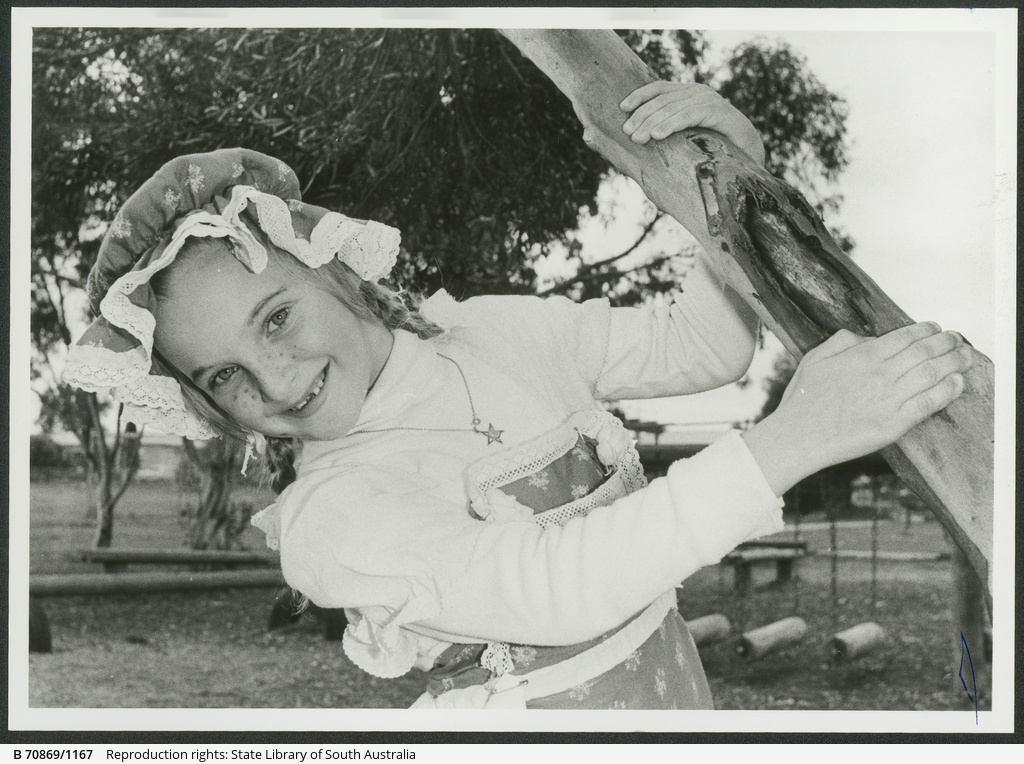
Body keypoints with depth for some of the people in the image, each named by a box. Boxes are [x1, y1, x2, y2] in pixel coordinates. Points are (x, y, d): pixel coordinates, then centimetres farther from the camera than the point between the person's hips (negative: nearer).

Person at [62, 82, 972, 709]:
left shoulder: (499, 329, 5)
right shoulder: (324, 513, -12)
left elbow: (696, 347, 9)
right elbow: (550, 586, -25)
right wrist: (792, 439, -29)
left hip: (675, 684, 4)